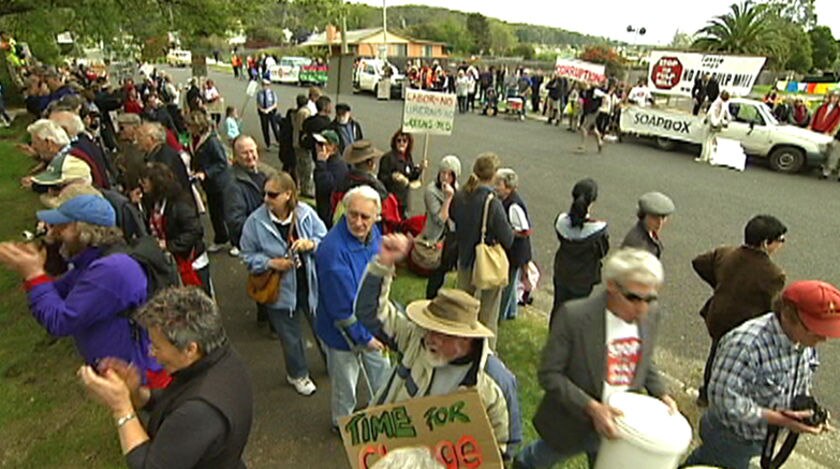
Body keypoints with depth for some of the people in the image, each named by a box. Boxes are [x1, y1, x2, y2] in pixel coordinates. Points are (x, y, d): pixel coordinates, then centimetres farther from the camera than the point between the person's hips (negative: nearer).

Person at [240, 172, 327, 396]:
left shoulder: (306, 213, -12)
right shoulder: (255, 221, -14)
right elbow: (248, 256, -5)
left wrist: (311, 244, -23)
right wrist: (271, 263, -21)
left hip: (310, 285, 1)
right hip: (280, 290, -1)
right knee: (290, 337, 17)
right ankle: (297, 374, 44)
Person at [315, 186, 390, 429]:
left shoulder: (374, 233, -11)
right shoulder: (333, 250, -35)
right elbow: (342, 305, -28)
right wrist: (363, 337, -18)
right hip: (344, 329, -7)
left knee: (381, 368, 29)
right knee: (345, 382, 18)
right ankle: (342, 423, 48)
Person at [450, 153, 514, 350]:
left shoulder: (460, 197, -8)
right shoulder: (492, 202, -26)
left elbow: (452, 216, 14)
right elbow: (507, 239, -21)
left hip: (465, 261, 6)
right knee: (488, 314, 13)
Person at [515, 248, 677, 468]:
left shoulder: (650, 315, -11)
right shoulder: (574, 316, -28)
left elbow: (644, 361, 8)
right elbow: (549, 374, -22)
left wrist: (661, 394, -7)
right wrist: (591, 407, -30)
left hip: (621, 424, 3)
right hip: (573, 423, -3)